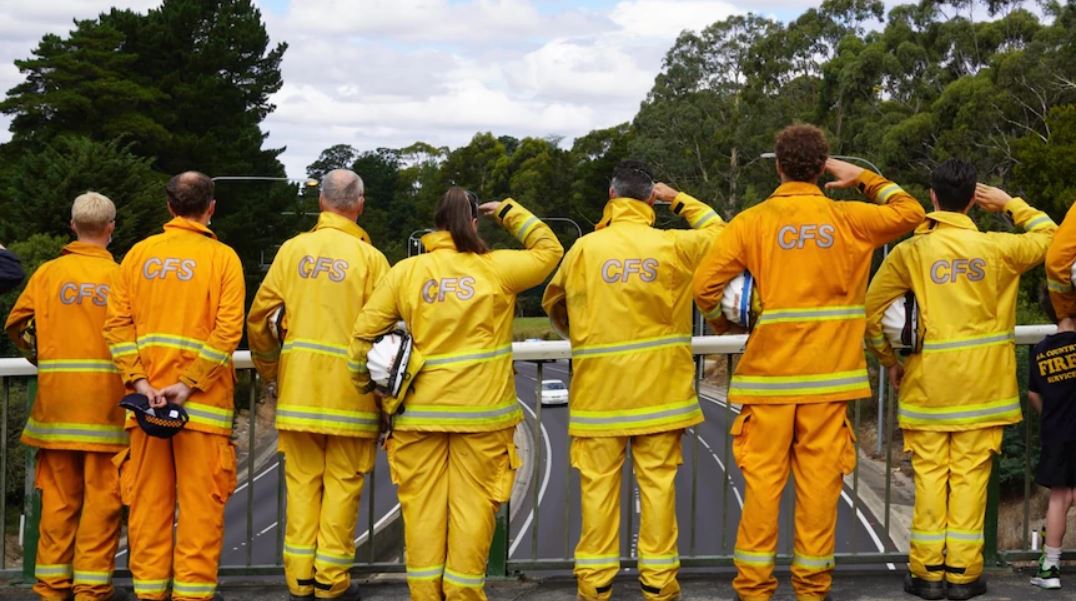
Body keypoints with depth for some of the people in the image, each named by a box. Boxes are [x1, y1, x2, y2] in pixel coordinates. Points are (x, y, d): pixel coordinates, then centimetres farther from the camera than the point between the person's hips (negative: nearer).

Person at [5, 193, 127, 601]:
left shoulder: (48, 273, 4)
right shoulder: (120, 275, -3)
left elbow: (17, 323, 4)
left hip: (56, 396, 3)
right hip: (106, 397, -3)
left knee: (59, 495, 10)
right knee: (101, 494, 2)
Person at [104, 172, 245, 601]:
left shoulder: (138, 254, 7)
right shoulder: (223, 258, -2)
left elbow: (117, 323, 0)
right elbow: (228, 329, -12)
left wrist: (138, 380, -5)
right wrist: (189, 384, -13)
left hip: (146, 400, 3)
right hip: (203, 403, -3)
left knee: (148, 500, 8)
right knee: (200, 501, 1)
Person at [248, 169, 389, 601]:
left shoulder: (293, 250, 3)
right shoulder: (369, 258, -6)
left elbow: (259, 317, 3)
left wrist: (270, 370, 17)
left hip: (298, 390, 3)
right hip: (349, 393, -3)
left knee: (302, 483, 10)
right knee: (341, 485, 5)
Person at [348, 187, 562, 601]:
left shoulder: (404, 272, 1)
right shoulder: (495, 269, -2)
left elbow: (364, 332, 3)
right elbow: (549, 250, 13)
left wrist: (365, 381, 17)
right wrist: (508, 212, 18)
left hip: (421, 411, 2)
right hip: (482, 411, -1)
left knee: (423, 505, 7)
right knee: (472, 506, 4)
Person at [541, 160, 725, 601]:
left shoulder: (584, 249, -1)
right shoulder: (674, 246, -2)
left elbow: (554, 303, 14)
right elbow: (719, 233, 17)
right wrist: (680, 200, 19)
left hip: (599, 389, 0)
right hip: (659, 388, 0)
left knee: (599, 484, 4)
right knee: (658, 482, 4)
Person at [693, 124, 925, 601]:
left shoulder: (752, 222, -2)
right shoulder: (847, 219, 1)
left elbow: (706, 285, -7)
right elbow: (910, 213, 14)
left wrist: (723, 325, 11)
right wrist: (864, 179, 18)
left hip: (769, 372, -1)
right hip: (829, 374, 1)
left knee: (763, 477, 4)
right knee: (820, 477, 5)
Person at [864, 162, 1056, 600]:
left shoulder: (909, 252, -3)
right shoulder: (997, 248, -1)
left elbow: (872, 312, -3)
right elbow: (1051, 238, 15)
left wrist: (890, 362, 11)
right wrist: (1011, 204, 19)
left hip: (927, 384, 0)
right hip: (982, 385, 0)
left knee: (930, 476, 5)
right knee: (970, 476, 3)